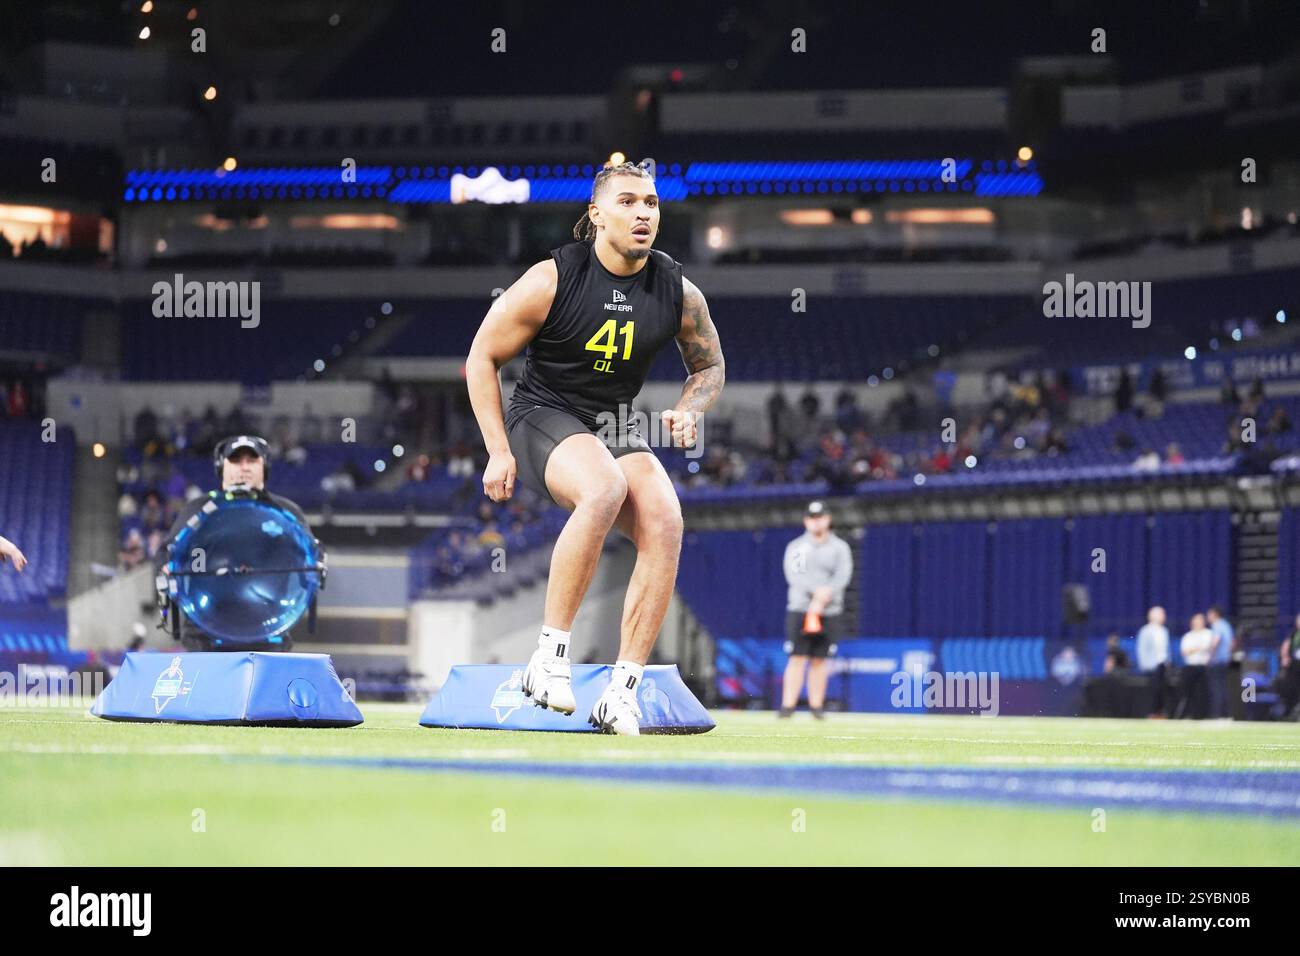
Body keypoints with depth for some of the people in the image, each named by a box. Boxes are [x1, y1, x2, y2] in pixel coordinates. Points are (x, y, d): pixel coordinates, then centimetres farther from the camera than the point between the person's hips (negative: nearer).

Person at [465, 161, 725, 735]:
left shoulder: (679, 293, -2)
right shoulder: (553, 279, -13)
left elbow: (710, 366, 16)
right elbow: (483, 356, -4)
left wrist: (688, 410, -6)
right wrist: (498, 451, -10)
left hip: (617, 428, 5)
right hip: (543, 416, -5)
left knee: (665, 522, -24)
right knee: (605, 488, -37)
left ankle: (621, 696, -19)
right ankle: (550, 655, -29)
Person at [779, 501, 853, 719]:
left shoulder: (840, 547, 7)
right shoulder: (795, 547, 7)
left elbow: (843, 576, -7)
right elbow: (794, 575, -9)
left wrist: (821, 600, -21)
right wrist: (817, 591, -25)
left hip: (829, 611, 1)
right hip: (799, 609, -1)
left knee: (820, 660, 3)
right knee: (797, 658, -8)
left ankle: (816, 706, 7)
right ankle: (788, 705, -11)